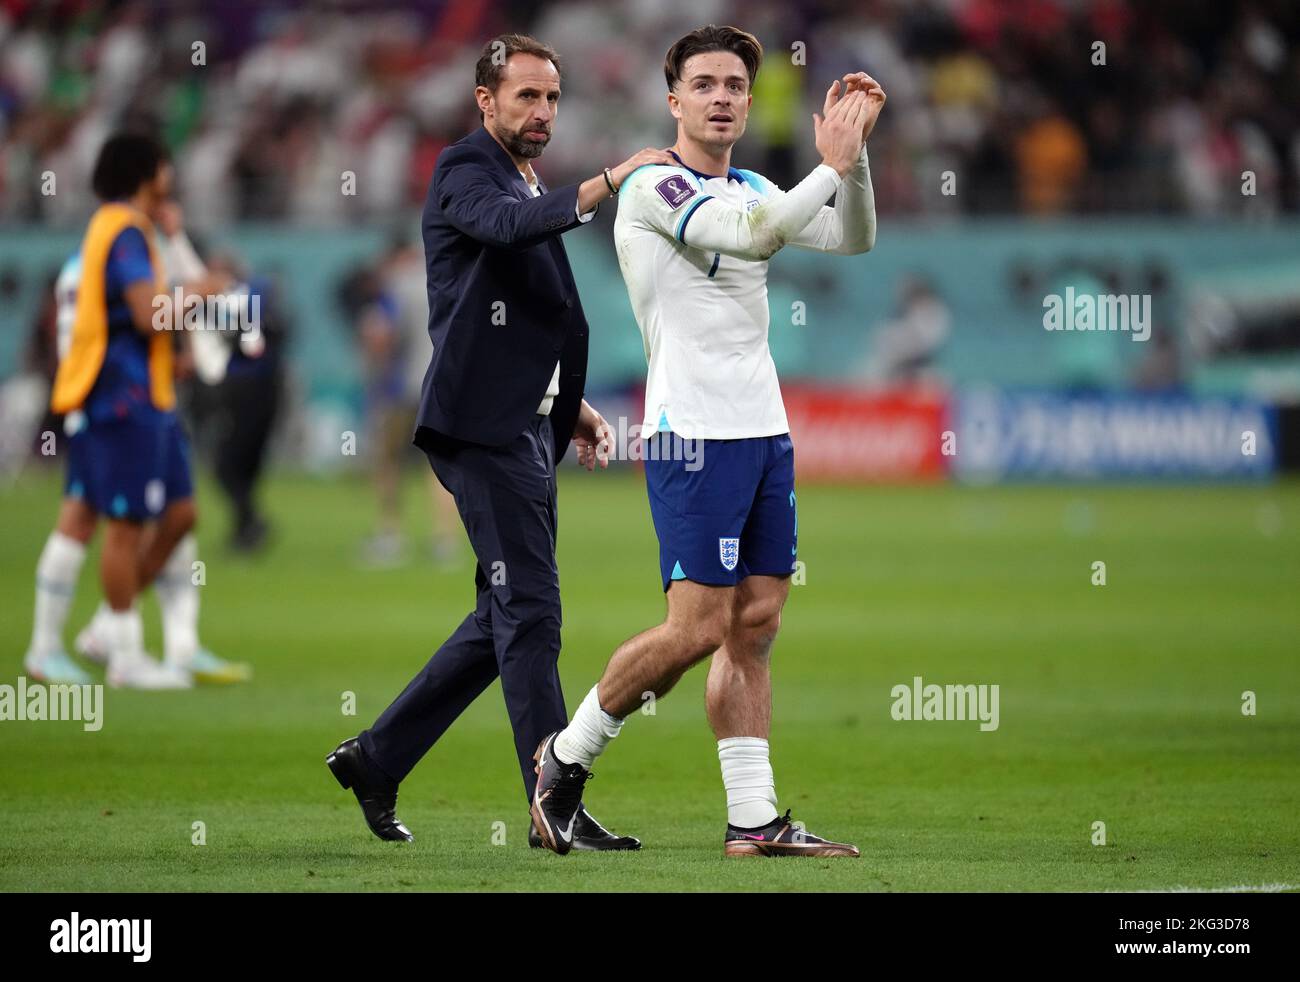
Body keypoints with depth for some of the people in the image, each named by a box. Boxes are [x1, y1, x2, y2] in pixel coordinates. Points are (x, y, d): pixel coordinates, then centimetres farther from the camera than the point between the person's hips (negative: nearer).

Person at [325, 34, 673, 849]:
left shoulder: (535, 190, 23)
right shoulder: (465, 171, -5)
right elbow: (509, 224, -29)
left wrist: (572, 409, 16)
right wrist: (609, 182, -37)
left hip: (525, 426, 10)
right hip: (482, 423, -10)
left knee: (507, 618, 11)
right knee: (529, 612, -11)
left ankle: (376, 758, 19)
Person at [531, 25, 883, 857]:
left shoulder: (750, 189, 15)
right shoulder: (652, 188, -9)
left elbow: (852, 238, 11)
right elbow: (752, 232, -24)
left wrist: (856, 147, -2)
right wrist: (833, 164, -15)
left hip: (765, 431, 8)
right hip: (693, 436, -8)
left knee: (755, 628, 3)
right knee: (698, 627, -11)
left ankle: (753, 820, 3)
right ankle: (568, 756, 7)